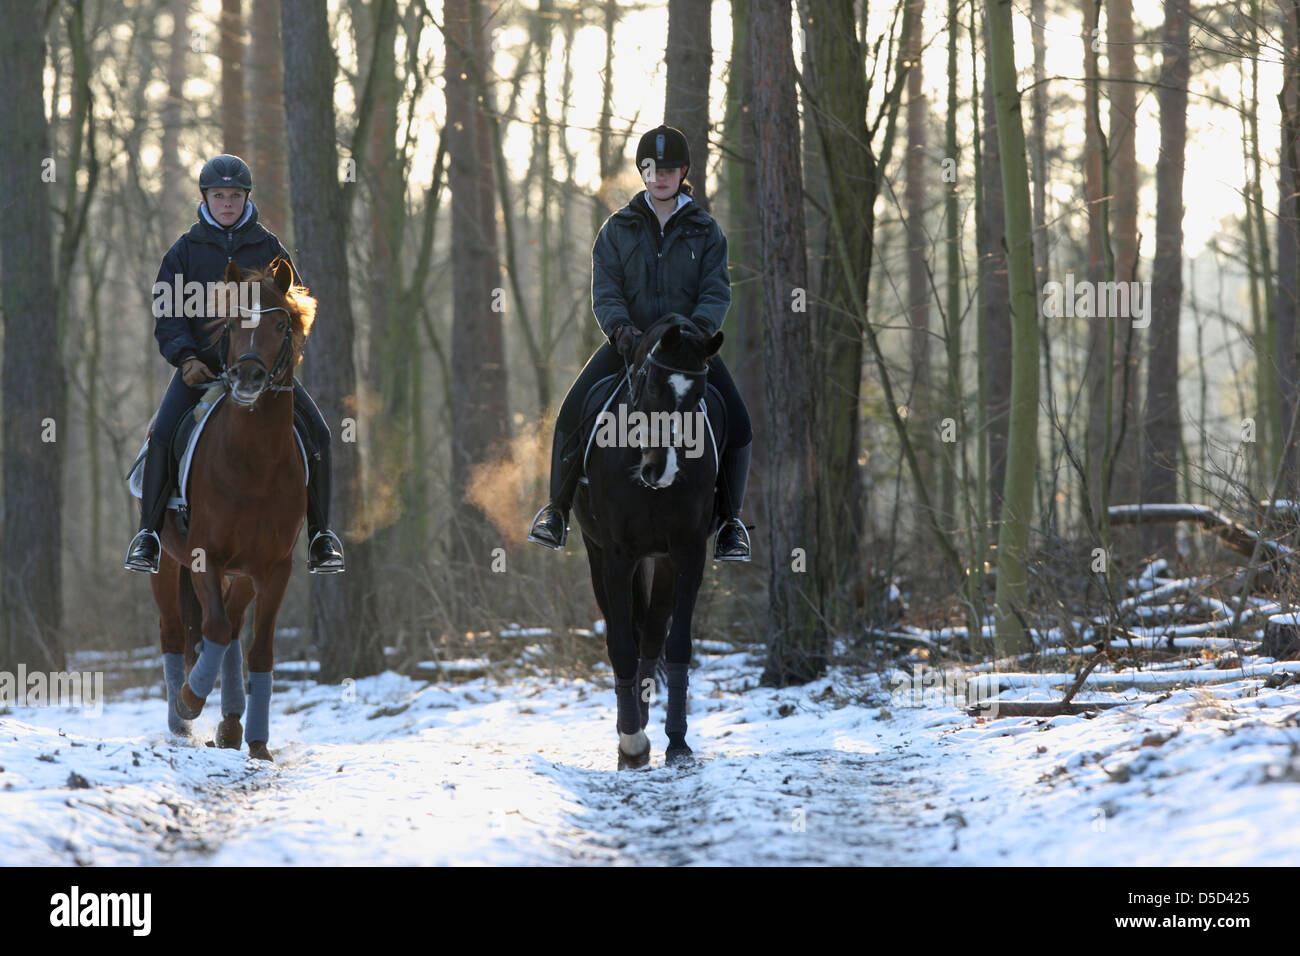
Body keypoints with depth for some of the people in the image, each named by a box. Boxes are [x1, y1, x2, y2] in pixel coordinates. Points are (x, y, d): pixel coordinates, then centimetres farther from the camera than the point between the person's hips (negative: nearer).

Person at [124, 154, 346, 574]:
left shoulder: (268, 248, 9)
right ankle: (149, 532, -8)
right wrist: (185, 357, -13)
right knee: (162, 436, -22)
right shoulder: (185, 250, 6)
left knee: (317, 433, -14)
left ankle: (320, 534, -1)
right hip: (202, 363, -1)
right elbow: (168, 313, 4)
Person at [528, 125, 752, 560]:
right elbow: (605, 291, -1)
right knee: (573, 413, -20)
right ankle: (557, 510, -3)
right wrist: (620, 326, -23)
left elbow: (717, 292, -3)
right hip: (630, 340, 0)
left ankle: (730, 522, 1)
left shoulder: (705, 231, 5)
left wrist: (698, 327, -24)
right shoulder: (618, 229, 6)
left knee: (736, 423, -19)